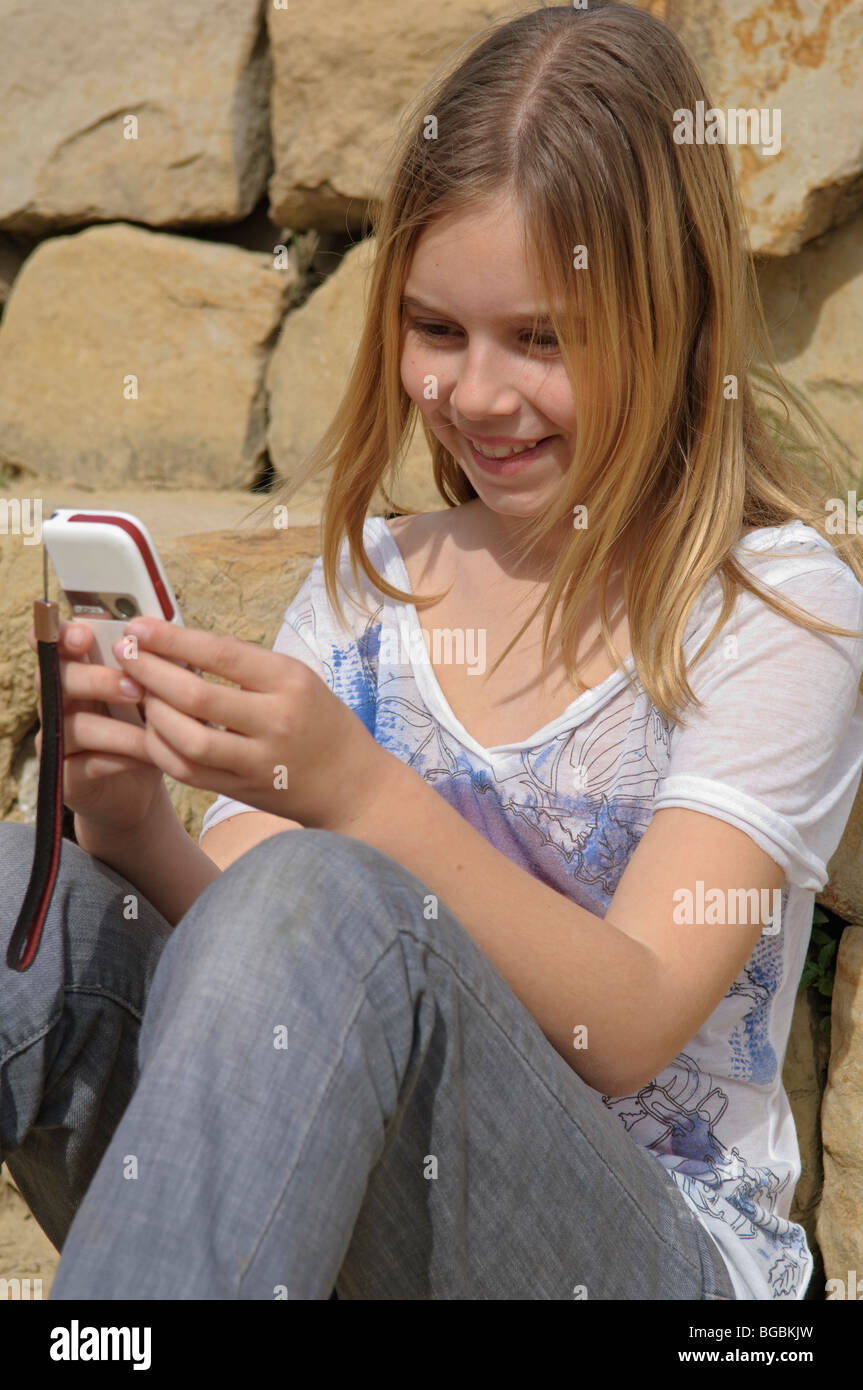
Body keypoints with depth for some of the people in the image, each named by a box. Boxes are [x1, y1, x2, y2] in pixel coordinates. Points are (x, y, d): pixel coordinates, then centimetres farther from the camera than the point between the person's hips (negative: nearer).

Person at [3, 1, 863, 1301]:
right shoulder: (367, 581, 10)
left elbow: (630, 1029, -14)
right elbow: (245, 957, 2)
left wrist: (358, 796, -28)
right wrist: (140, 830, -21)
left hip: (653, 1247, -3)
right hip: (335, 1230, 4)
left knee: (323, 902, -32)